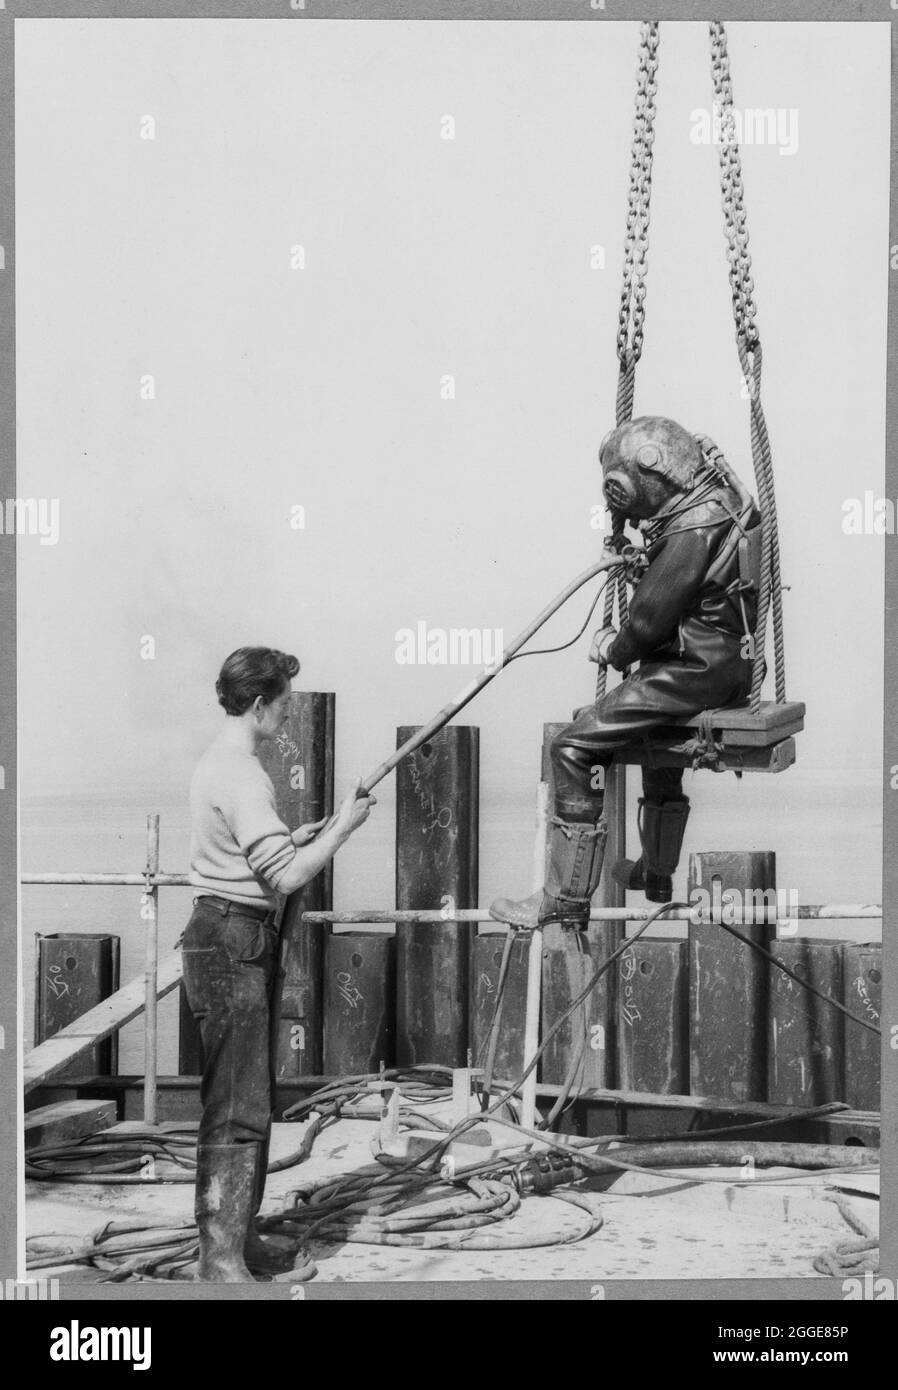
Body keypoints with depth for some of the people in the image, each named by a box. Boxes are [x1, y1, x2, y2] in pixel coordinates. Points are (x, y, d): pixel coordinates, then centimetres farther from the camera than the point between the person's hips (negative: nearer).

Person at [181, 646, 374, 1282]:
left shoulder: (221, 764, 16)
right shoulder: (241, 774, -17)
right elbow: (286, 875, -22)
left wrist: (320, 827, 15)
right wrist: (344, 828, -9)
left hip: (242, 942, 11)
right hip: (232, 946, -11)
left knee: (253, 1100, 16)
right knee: (237, 1108, -10)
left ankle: (239, 1232, 24)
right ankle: (221, 1259, -9)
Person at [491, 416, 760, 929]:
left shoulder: (694, 530, -23)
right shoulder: (720, 496, 9)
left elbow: (651, 618, -22)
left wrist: (617, 651, -4)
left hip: (694, 670, -11)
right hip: (730, 665, 11)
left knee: (576, 747, -13)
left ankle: (568, 899, -11)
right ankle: (657, 874, 51)